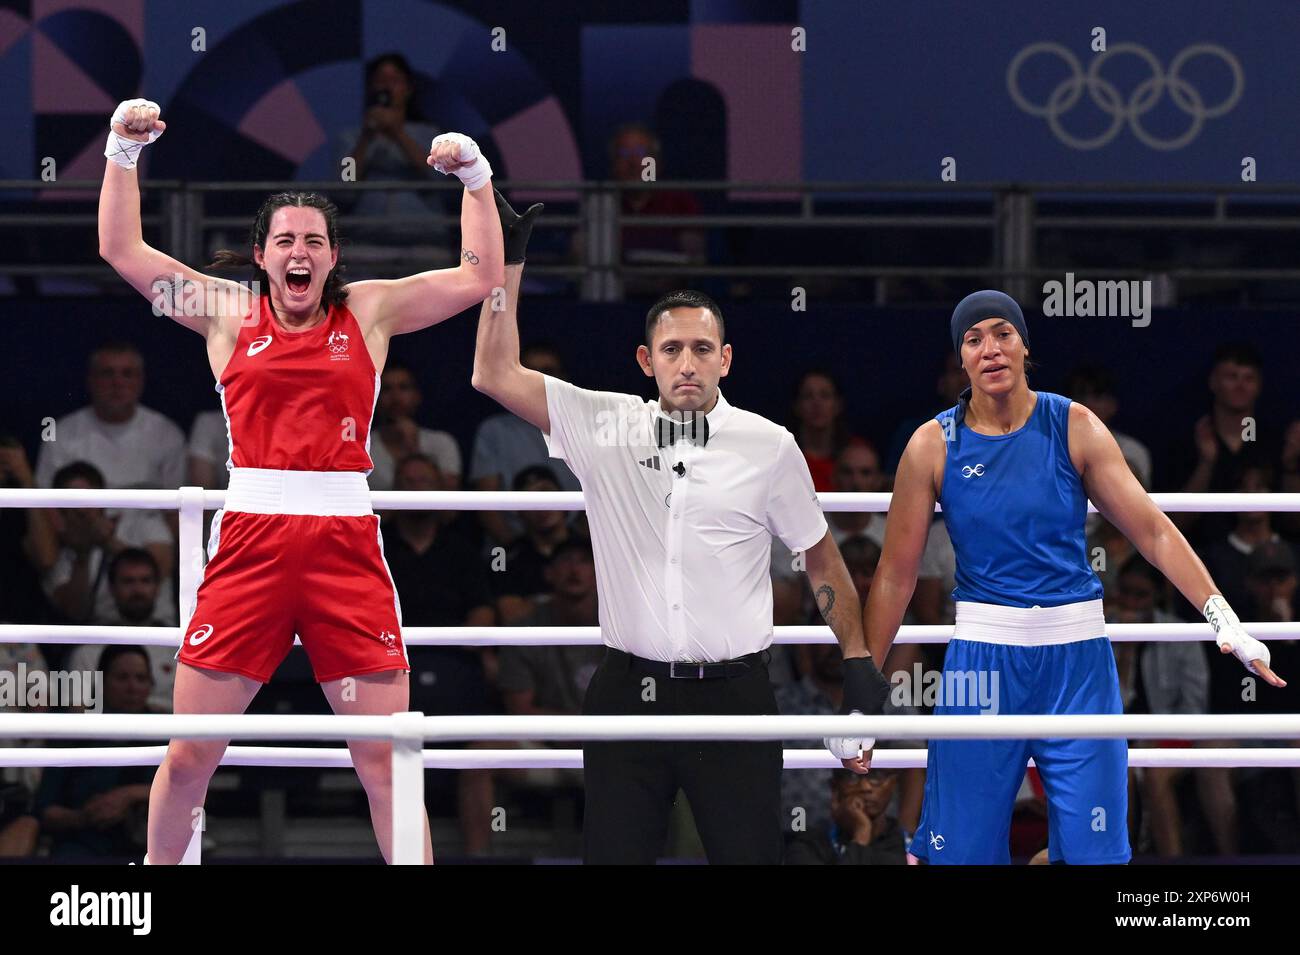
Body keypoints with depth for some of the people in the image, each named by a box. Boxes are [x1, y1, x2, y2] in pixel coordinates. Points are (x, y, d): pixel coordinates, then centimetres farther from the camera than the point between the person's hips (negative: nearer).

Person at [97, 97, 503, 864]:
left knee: (386, 759, -1)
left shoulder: (370, 311, 10)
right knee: (190, 756, 1)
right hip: (251, 538, 0)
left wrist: (475, 176, 3)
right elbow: (122, 249, 9)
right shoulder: (228, 313, 9)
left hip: (346, 544, 0)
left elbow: (480, 276, 9)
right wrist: (125, 153, 2)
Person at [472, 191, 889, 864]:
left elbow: (821, 557, 12)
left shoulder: (770, 447, 3)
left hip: (733, 694, -1)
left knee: (750, 854, -4)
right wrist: (508, 259, -3)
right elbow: (495, 374, 0)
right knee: (613, 852, 1)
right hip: (627, 693, 1)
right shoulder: (603, 427, 5)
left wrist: (858, 661, 7)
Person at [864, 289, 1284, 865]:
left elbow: (1153, 531, -1)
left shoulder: (1073, 428, -1)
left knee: (1093, 849, -3)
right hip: (983, 656, 0)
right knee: (958, 849, -2)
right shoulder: (934, 445, -1)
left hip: (1077, 657, 0)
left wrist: (1223, 619, -11)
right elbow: (897, 573, 3)